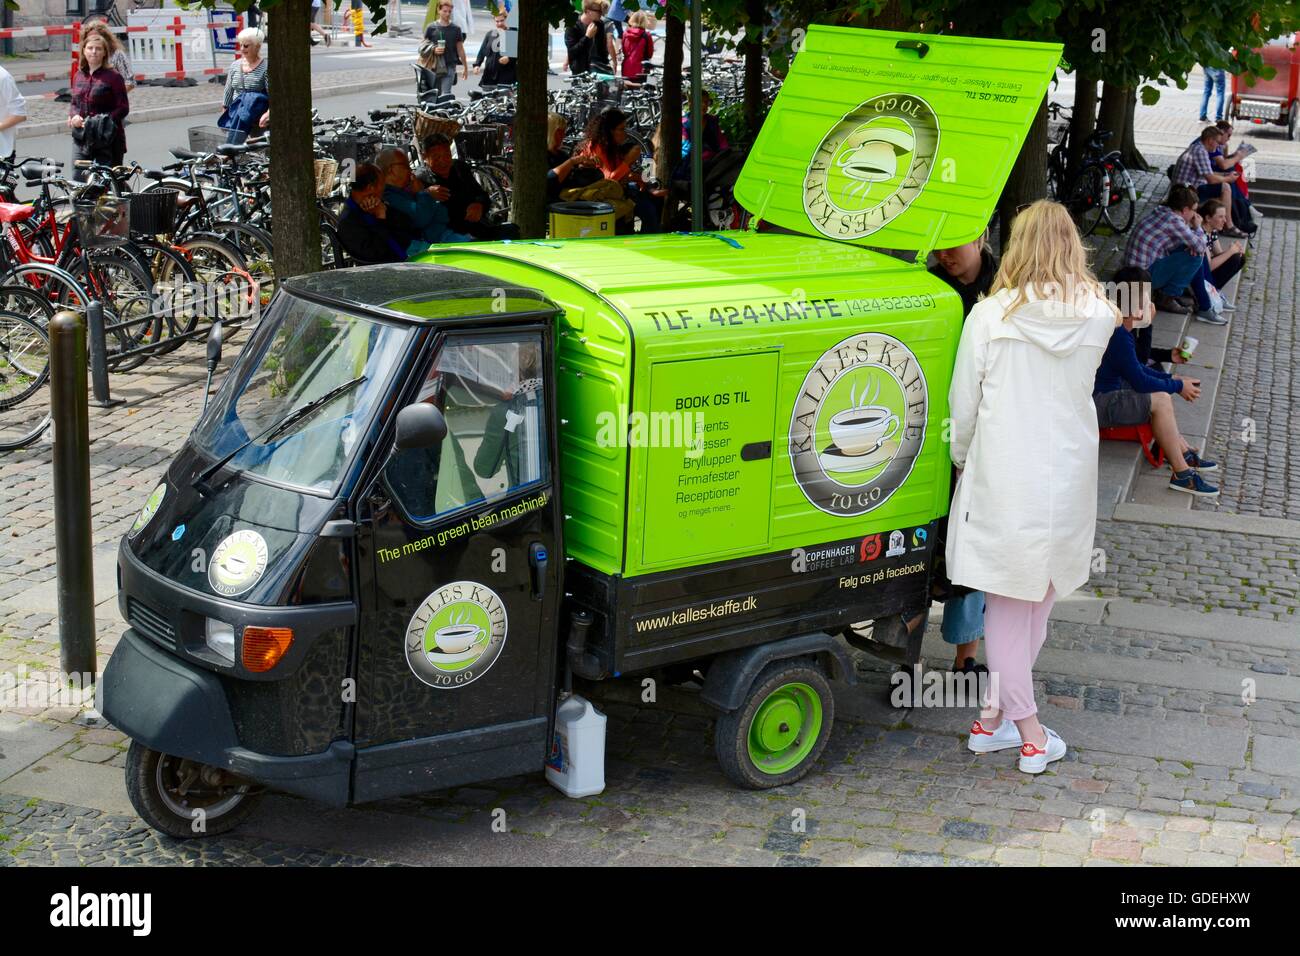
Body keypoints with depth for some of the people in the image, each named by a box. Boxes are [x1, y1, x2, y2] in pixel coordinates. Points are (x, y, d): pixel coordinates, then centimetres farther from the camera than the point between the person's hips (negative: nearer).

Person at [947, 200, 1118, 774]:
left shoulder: (989, 316, -9)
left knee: (1007, 602, 8)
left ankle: (1028, 732, 12)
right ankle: (994, 715, 19)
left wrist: (961, 458, 15)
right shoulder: (1099, 317, -4)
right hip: (1069, 475, 2)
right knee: (1041, 598, 15)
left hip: (1002, 474, -2)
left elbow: (963, 403, -3)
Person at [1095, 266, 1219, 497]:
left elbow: (1137, 368, 20)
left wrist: (1171, 379, 11)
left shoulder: (1119, 330, 8)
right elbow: (1140, 381, -20)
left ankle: (1183, 451, 22)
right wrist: (1178, 386, -6)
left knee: (1163, 390, 19)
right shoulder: (1119, 337, -25)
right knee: (1160, 401, -19)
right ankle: (1182, 475, -11)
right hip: (1095, 404, -11)